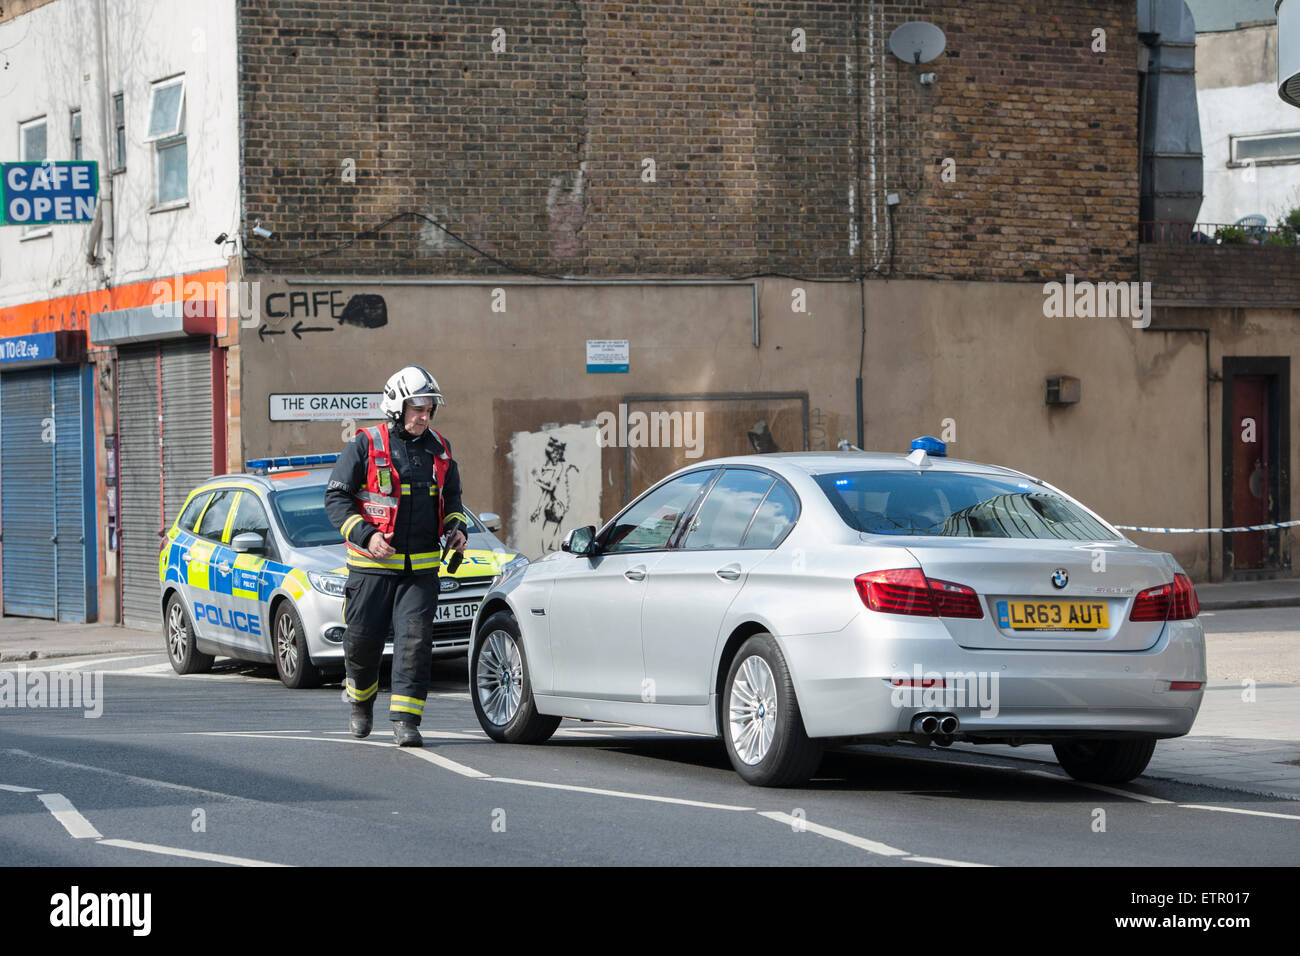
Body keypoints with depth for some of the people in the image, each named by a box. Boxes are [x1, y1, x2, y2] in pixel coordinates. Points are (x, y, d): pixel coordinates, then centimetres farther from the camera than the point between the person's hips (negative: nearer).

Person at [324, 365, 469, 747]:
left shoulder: (438, 449, 9)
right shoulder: (366, 446, -5)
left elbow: (452, 497, 23)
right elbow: (336, 497, -5)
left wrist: (456, 527, 2)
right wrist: (366, 535, -18)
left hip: (422, 568, 3)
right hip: (373, 565, -3)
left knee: (416, 639, -10)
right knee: (363, 639, 3)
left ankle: (405, 718, -8)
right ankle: (361, 701, 31)